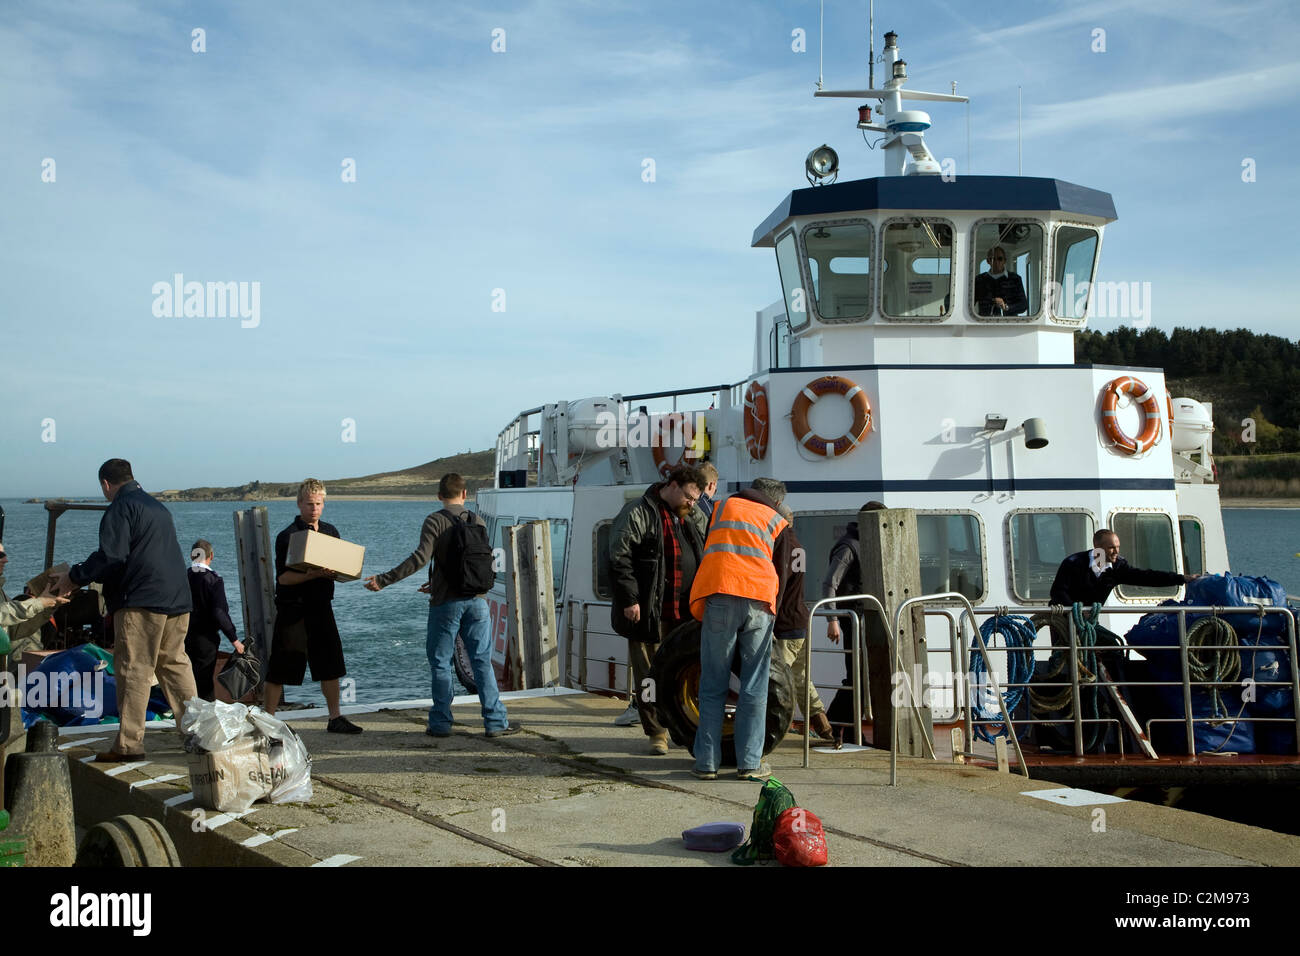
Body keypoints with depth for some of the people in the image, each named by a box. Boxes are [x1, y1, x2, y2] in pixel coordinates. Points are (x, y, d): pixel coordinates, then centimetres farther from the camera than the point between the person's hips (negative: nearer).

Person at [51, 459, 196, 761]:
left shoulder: (120, 508, -5)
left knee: (134, 670, -5)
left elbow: (111, 557, -16)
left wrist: (74, 577, -5)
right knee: (175, 664, 14)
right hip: (177, 600, 8)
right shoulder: (157, 507, 23)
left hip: (141, 600, -8)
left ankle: (129, 743, -5)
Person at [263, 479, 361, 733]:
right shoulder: (287, 536, -8)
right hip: (292, 609, -5)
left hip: (321, 606, 6)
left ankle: (335, 718, 13)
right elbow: (283, 577, -14)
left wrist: (337, 572, -6)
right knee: (281, 666, -1)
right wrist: (314, 574, -26)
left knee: (330, 663, 5)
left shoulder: (331, 532, 11)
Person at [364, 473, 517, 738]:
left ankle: (441, 723, 8)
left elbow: (421, 557, -19)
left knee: (440, 662, 6)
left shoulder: (435, 521, -6)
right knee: (482, 661, 6)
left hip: (446, 603, -3)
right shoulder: (478, 522, 8)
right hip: (476, 600, 3)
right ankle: (495, 722, 5)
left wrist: (384, 579, -15)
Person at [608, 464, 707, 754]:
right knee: (650, 674, 0)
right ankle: (657, 732, 8)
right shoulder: (638, 513, -7)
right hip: (648, 611, -6)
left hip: (686, 611, 6)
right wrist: (629, 599, -15)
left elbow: (708, 555, 24)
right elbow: (619, 558, -12)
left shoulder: (695, 517, 15)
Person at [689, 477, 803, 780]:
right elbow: (788, 574, 16)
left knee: (713, 686, 5)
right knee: (754, 687, 5)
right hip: (759, 604, 0)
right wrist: (781, 619, 22)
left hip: (719, 598, 1)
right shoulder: (779, 524, 18)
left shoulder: (722, 508, 23)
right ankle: (749, 763, 5)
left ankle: (706, 762, 5)